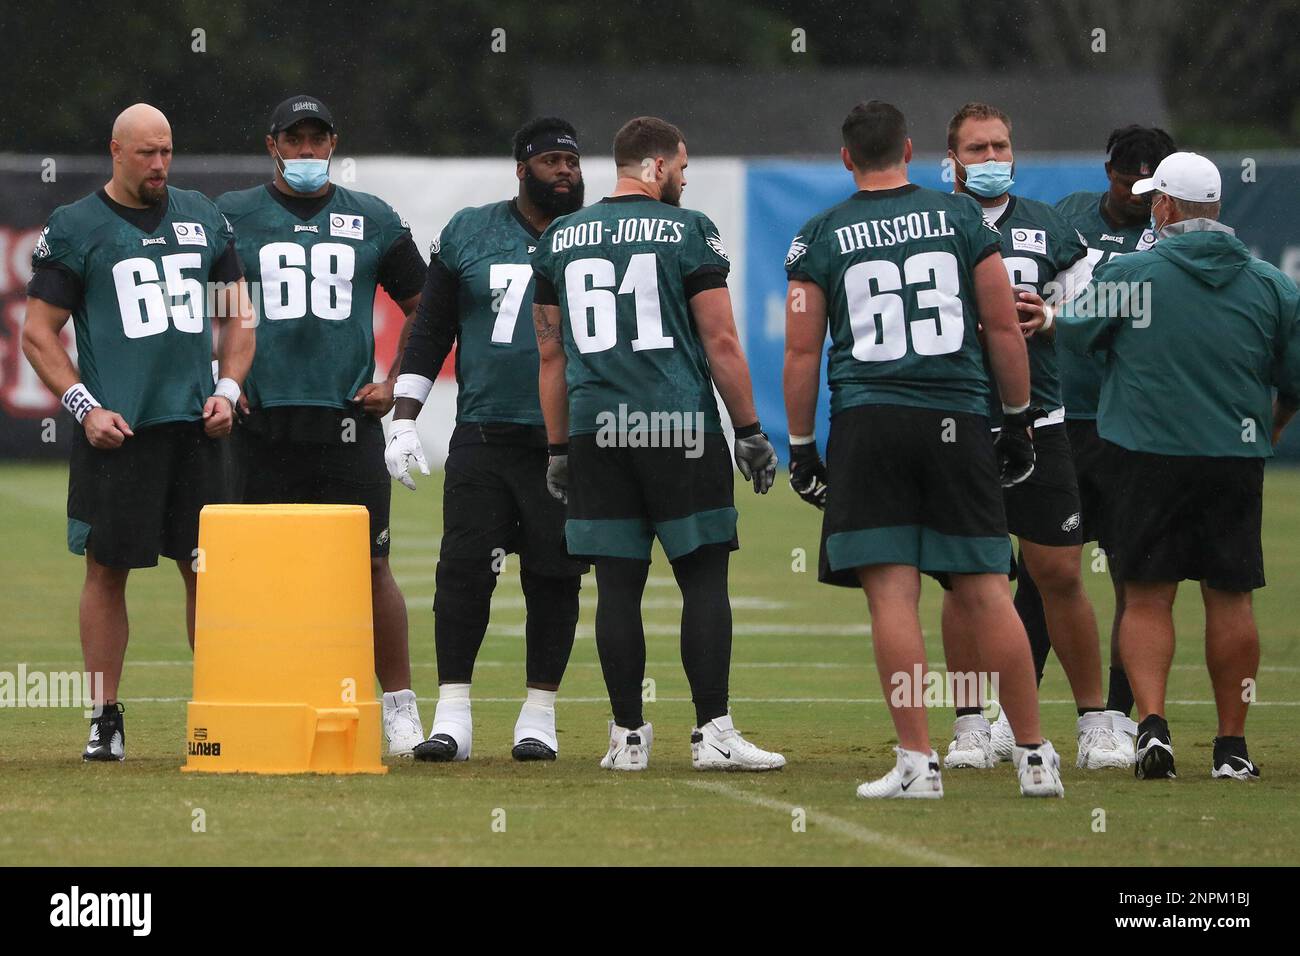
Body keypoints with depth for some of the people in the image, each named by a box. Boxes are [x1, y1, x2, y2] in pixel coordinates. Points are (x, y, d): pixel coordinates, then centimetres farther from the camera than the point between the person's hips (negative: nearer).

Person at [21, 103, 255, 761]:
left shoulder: (203, 218, 14)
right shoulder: (74, 229, 2)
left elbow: (236, 315, 20)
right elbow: (38, 334, 2)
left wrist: (227, 390, 6)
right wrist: (85, 408, -9)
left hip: (194, 426, 4)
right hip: (117, 429, -3)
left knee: (208, 569, 4)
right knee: (108, 569, -1)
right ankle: (105, 718, 4)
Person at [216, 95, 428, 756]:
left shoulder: (372, 220, 11)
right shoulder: (232, 217, 7)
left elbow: (420, 307, 20)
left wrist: (397, 385, 10)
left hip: (348, 421, 0)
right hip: (262, 423, 0)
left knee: (369, 566, -2)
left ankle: (399, 707, 6)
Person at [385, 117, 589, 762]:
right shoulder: (469, 235, 8)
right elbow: (429, 334, 10)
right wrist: (403, 423, 3)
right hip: (483, 436, 0)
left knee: (553, 578, 2)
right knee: (464, 569, -7)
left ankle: (538, 715, 12)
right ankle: (452, 717, -2)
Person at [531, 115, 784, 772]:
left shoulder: (559, 240, 11)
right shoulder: (689, 232, -2)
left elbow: (551, 355, 15)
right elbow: (720, 342, -4)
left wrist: (559, 448, 20)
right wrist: (750, 431, 2)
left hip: (597, 431, 4)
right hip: (680, 429, -4)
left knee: (618, 584, 5)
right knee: (704, 579, 0)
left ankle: (629, 736, 5)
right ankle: (712, 731, -4)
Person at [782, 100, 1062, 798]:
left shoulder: (820, 237, 4)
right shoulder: (962, 218, 7)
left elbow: (803, 352, 3)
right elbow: (1003, 328, 7)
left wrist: (801, 446, 9)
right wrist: (1017, 422, 15)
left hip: (868, 425, -1)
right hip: (957, 423, 1)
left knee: (892, 595, -3)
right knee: (986, 593, 4)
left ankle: (917, 761, -7)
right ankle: (1035, 758, 7)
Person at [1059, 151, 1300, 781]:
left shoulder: (1128, 274, -7)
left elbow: (1070, 333, 4)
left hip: (1146, 453, -2)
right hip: (1236, 462, 2)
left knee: (1147, 597, 3)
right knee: (1230, 598, 8)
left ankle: (1152, 723, -14)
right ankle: (1232, 745, 10)